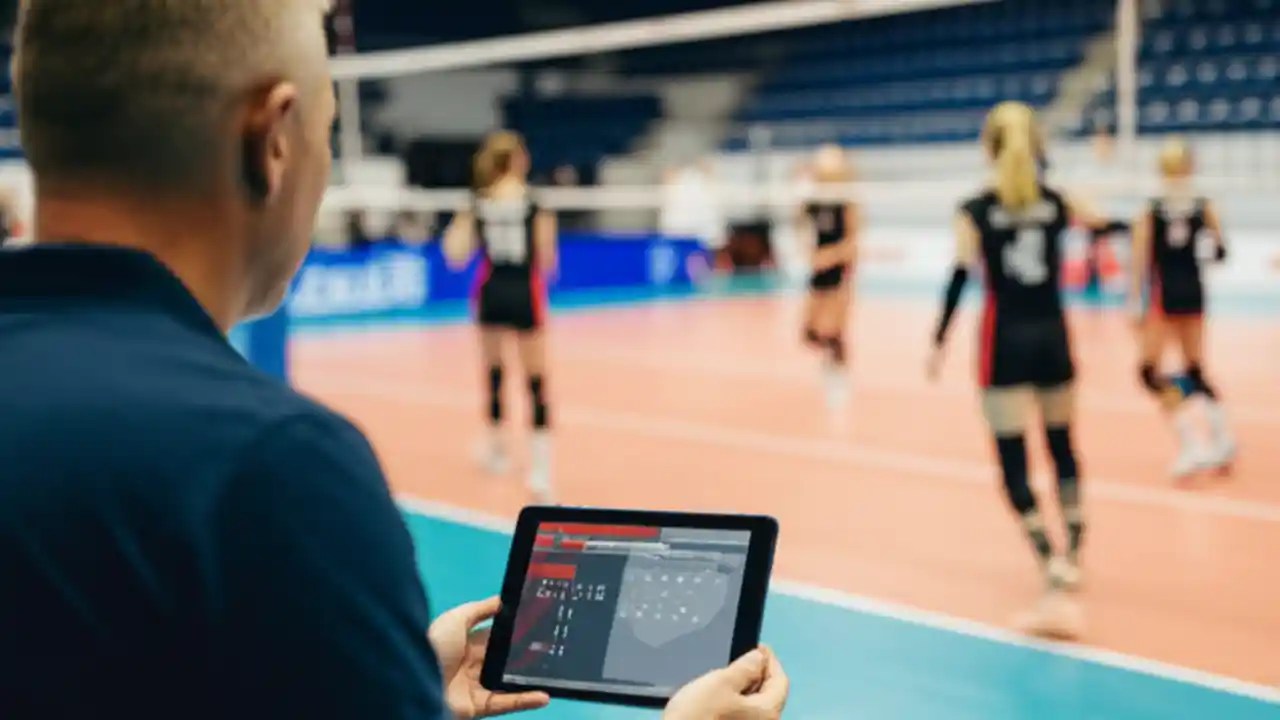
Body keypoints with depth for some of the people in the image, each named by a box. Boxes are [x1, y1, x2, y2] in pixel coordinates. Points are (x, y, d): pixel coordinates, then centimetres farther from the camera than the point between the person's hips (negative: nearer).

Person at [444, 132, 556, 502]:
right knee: (536, 379, -1)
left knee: (493, 370, 22)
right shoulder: (534, 202, -8)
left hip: (491, 292, 3)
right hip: (525, 294, -3)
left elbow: (456, 255, -2)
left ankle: (495, 445, 38)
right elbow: (546, 261, -8)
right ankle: (539, 467, -10)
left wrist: (457, 227, 17)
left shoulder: (478, 203, 1)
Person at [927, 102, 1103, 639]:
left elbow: (960, 277, -12)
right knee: (1062, 447, 21)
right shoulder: (1058, 203, 5)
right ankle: (1071, 557, 35)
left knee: (1014, 464, -4)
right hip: (1052, 338, 4)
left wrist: (939, 343, -9)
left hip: (1005, 342, -3)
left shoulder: (975, 211, -4)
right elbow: (1101, 223, 24)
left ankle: (1055, 585, -16)